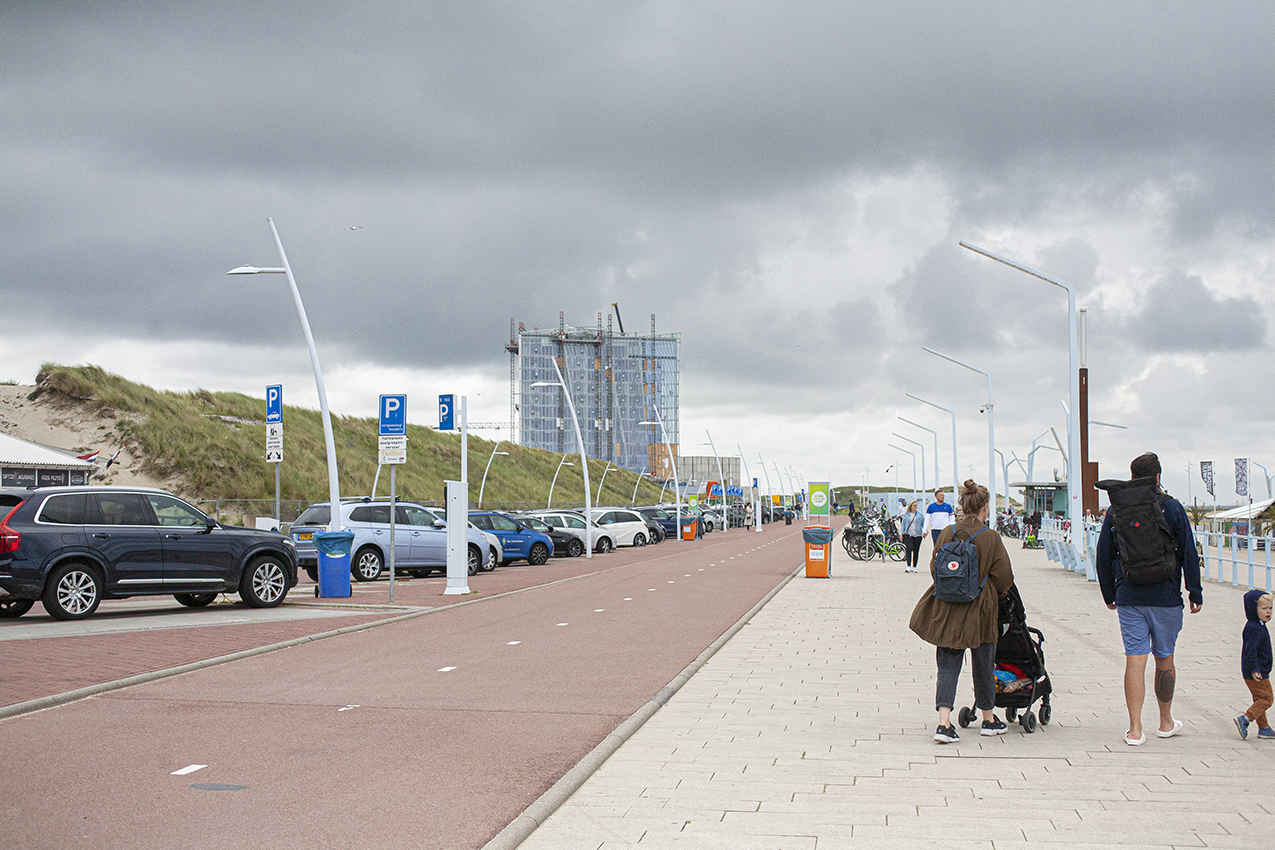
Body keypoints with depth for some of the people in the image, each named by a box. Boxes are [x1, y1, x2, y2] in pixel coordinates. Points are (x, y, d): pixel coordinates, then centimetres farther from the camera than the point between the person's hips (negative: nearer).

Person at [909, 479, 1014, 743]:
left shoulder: (947, 534, -2)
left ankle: (944, 723, -9)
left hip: (946, 610, 2)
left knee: (948, 665, 5)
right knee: (983, 664, 15)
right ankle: (989, 719, 30)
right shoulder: (990, 538, -11)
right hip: (979, 612, -2)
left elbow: (934, 568, 6)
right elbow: (1004, 576, -6)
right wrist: (992, 596, 14)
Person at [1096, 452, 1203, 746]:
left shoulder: (1116, 510, 2)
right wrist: (1195, 593, 5)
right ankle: (1166, 723, 26)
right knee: (1164, 659, 12)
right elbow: (1188, 553, -3)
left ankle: (1135, 729, -4)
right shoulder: (1172, 507, -3)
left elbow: (1103, 557, 6)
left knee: (1135, 660, 0)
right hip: (1166, 597, -1)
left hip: (1129, 598, 1)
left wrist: (1109, 594, 17)